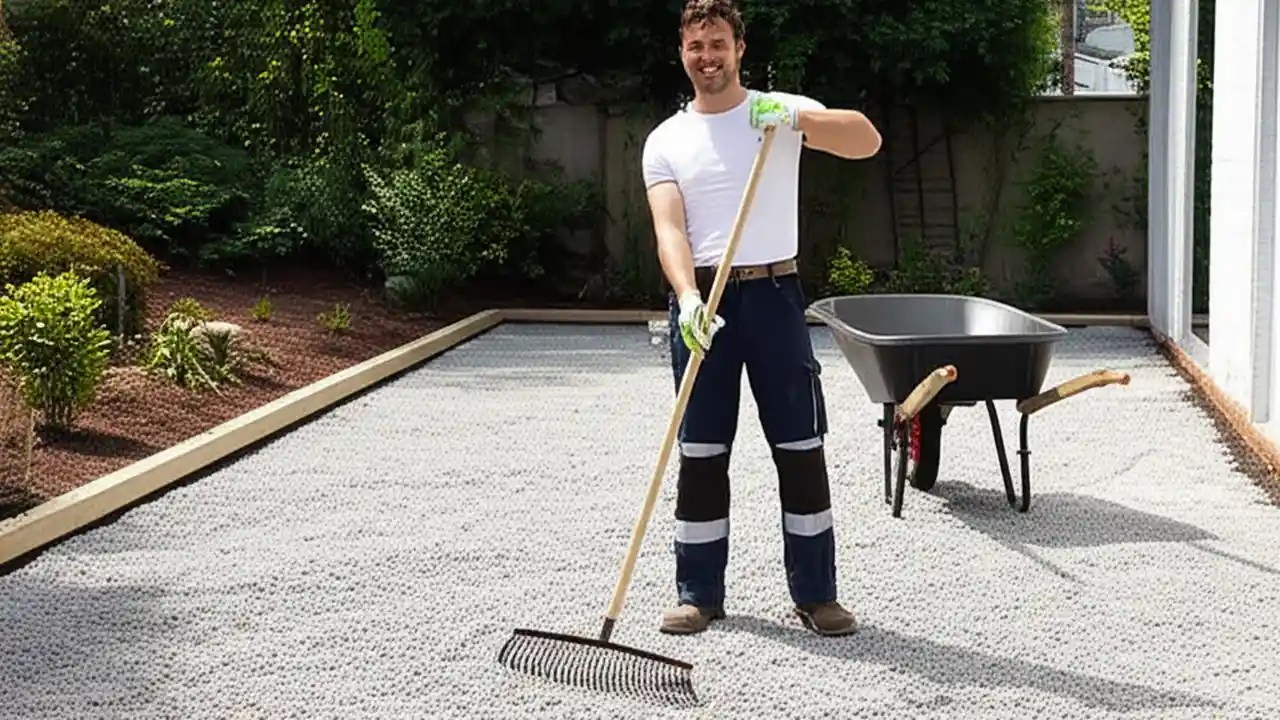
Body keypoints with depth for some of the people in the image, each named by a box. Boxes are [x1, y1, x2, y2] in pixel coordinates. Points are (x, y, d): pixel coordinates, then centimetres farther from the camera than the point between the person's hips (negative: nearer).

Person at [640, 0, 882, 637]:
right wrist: (689, 298, -25)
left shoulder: (781, 112, 3)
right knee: (701, 453, 5)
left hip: (773, 295, -1)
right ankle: (699, 594, 15)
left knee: (800, 448, 1)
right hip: (701, 299, 1)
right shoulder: (665, 141, 7)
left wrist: (797, 117, -27)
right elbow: (670, 229, -7)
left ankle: (816, 594, 11)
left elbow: (866, 141, -11)